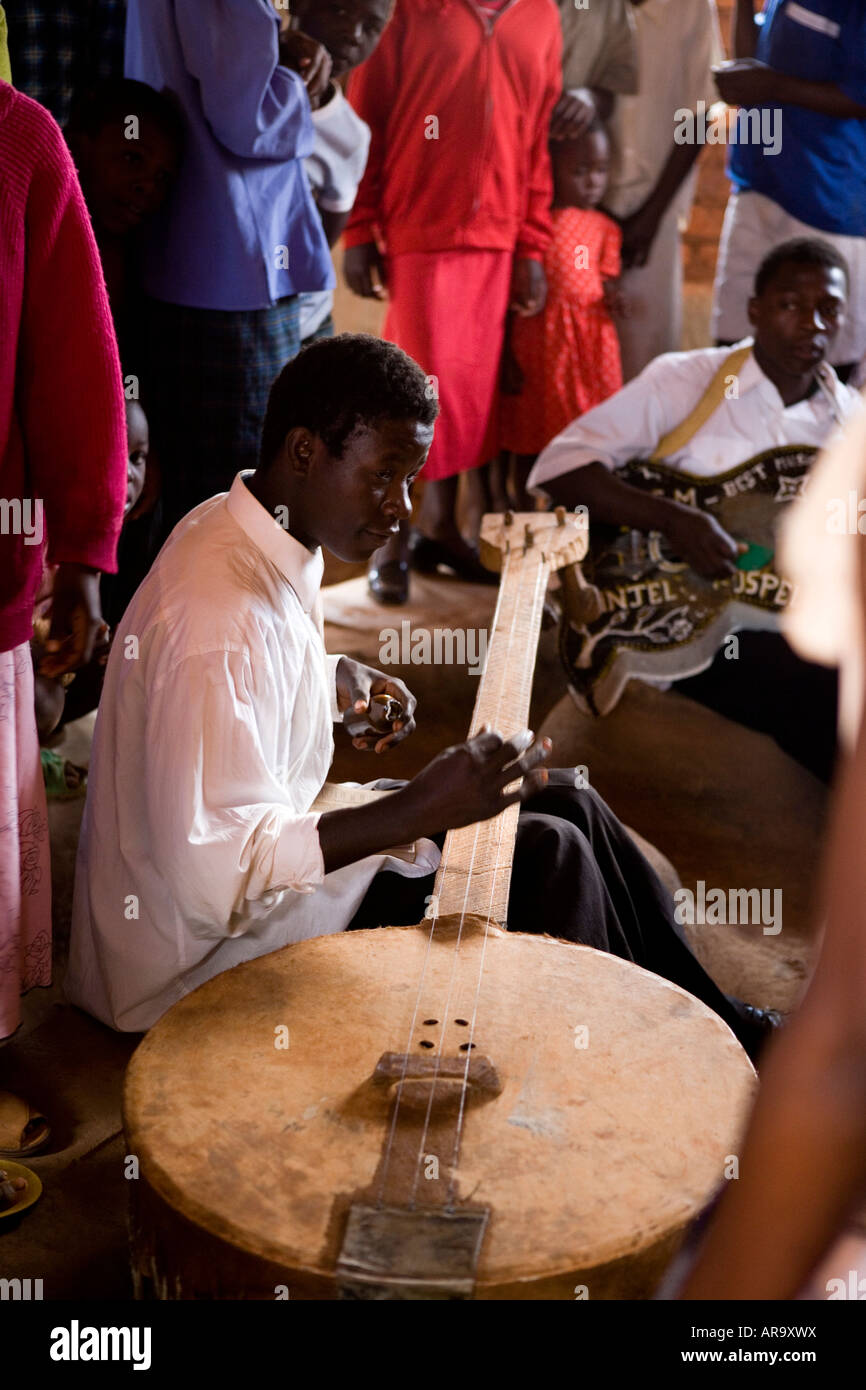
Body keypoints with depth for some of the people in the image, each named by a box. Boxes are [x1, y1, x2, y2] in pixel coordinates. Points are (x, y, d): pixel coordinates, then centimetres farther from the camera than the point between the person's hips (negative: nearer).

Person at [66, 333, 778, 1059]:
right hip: (203, 961, -10)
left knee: (563, 804, 5)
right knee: (545, 854, -15)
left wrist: (330, 676, 2)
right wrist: (420, 810, -34)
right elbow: (215, 875, -33)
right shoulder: (219, 618, -30)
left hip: (267, 835, 10)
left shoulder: (263, 538, 1)